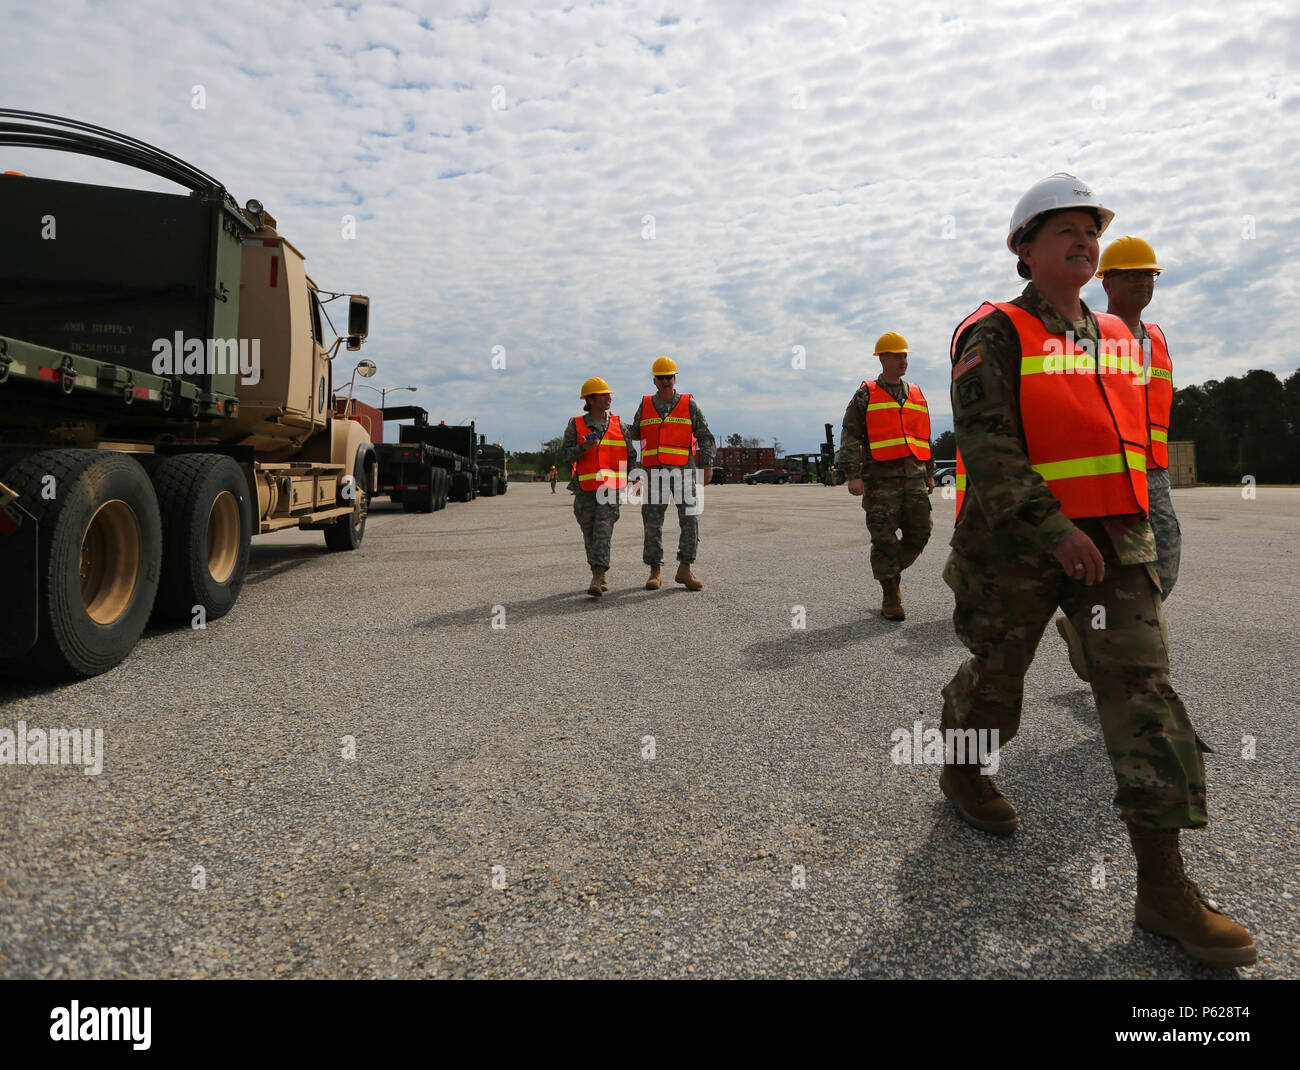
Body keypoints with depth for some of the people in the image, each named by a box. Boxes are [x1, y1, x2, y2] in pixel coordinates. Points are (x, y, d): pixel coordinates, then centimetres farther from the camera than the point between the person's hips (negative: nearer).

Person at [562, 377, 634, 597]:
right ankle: (601, 576, 23)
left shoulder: (617, 424, 10)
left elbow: (630, 454, 16)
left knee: (603, 532, -13)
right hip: (585, 489, 1)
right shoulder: (575, 426, 5)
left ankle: (597, 580, -20)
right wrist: (582, 448, -22)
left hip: (611, 488, -1)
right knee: (589, 535, 6)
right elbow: (566, 455, -3)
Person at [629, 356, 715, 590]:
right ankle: (655, 571, 9)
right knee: (652, 522, 0)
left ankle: (684, 570, 5)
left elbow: (705, 436, 7)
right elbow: (635, 435, 21)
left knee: (690, 520, -5)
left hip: (684, 470, -1)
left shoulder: (689, 404, 7)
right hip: (654, 472, 1)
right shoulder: (645, 405, 12)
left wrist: (708, 465, -1)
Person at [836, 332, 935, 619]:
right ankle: (890, 597, 7)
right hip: (881, 477, -4)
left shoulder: (916, 395, 18)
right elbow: (850, 436, -3)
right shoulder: (866, 395, 4)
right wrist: (853, 475, -13)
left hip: (914, 476, 4)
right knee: (884, 537, -4)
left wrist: (929, 473, 19)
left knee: (919, 533, 0)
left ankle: (892, 572, 25)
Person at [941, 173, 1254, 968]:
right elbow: (985, 443, -19)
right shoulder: (994, 334, -7)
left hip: (1118, 538, 6)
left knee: (1144, 685, -5)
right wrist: (1053, 530, -25)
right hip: (1017, 542, -5)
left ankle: (1164, 883, -1)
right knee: (996, 674, 10)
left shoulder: (1118, 337, 15)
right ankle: (962, 772, 40)